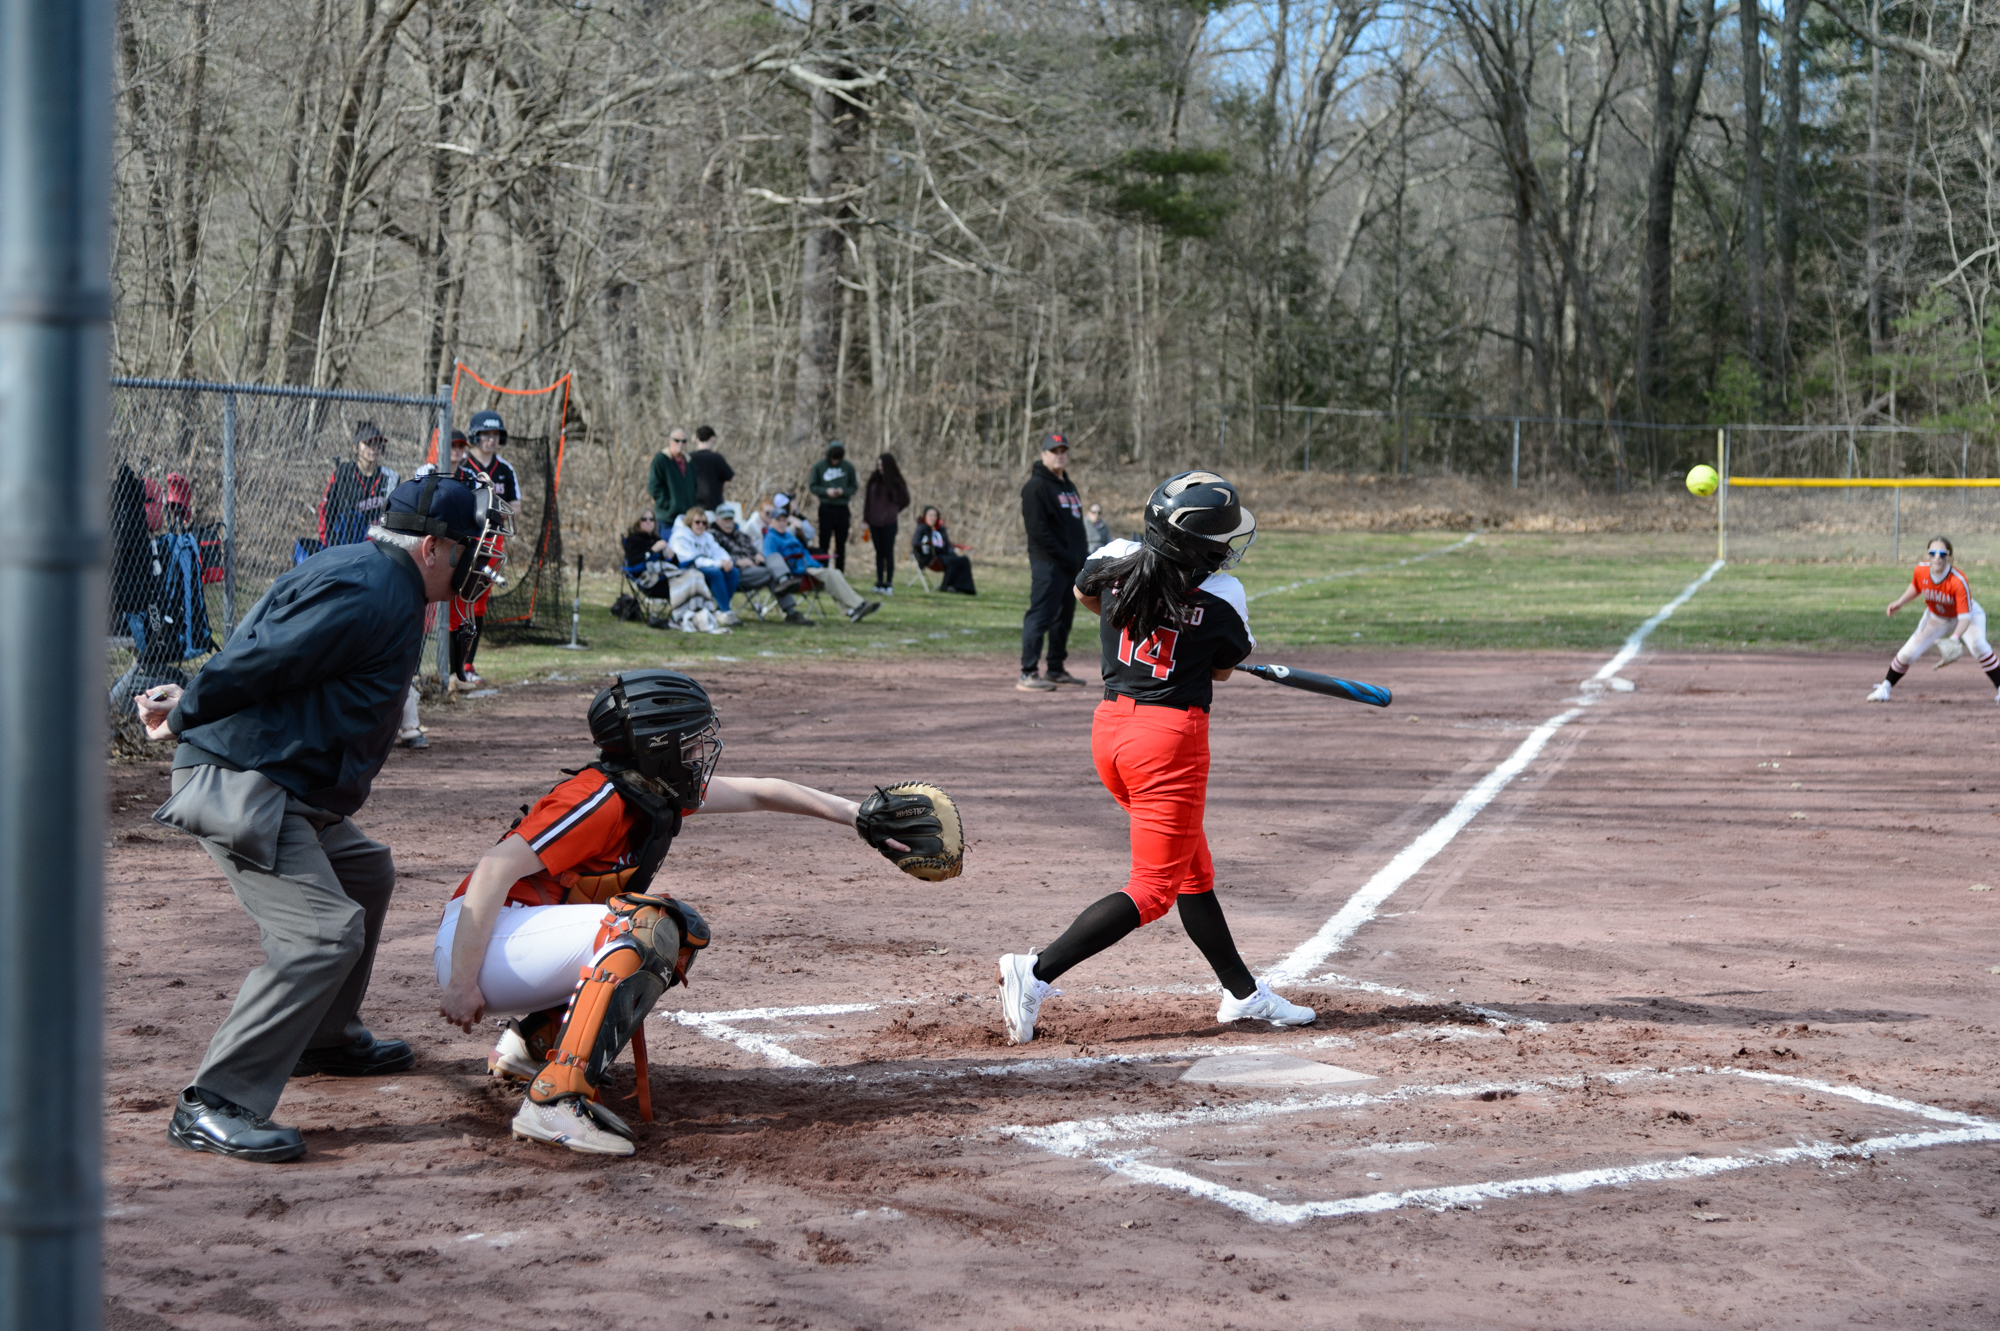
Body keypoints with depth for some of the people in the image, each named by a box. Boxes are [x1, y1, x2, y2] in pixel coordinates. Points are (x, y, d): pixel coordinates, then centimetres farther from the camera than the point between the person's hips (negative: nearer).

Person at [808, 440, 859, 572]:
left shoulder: (848, 467, 0)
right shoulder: (819, 467, -2)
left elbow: (854, 487, 3)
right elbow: (813, 486, 0)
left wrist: (843, 491, -16)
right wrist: (826, 491, -17)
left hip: (842, 510, 1)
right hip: (826, 509, -1)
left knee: (841, 544, 7)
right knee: (824, 542, 1)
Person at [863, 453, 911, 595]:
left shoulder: (896, 482, -4)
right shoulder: (873, 479, 5)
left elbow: (905, 500, 5)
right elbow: (867, 498, 8)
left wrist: (894, 511, 5)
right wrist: (865, 517, 4)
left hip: (889, 523, -4)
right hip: (874, 522, 4)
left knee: (888, 553, -1)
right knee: (879, 553, 9)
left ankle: (889, 584, 2)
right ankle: (879, 583, 12)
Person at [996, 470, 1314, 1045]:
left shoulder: (1115, 560, 1)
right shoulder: (1222, 596, -10)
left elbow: (1083, 594, 25)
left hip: (1110, 724, 7)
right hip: (1170, 737, -7)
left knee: (1195, 869, 19)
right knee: (1153, 888, -1)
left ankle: (1243, 993, 30)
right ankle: (1037, 972, -13)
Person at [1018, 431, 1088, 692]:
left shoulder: (1068, 486, 20)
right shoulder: (1036, 486, -8)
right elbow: (1038, 529, -16)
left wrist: (1081, 558, 10)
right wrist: (1064, 556, -19)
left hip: (1071, 564, 9)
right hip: (1048, 562, -9)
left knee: (1064, 617, 13)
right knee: (1040, 616, -11)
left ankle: (1056, 669, 22)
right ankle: (1028, 674, -12)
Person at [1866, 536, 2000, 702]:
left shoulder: (1958, 581, -38)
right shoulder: (1920, 572, -24)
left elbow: (1965, 617, -40)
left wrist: (1955, 638, -56)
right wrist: (1900, 602, -14)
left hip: (1968, 615, -4)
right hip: (1936, 618, 4)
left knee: (1977, 645, -30)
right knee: (1908, 652, -3)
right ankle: (1885, 687, 17)